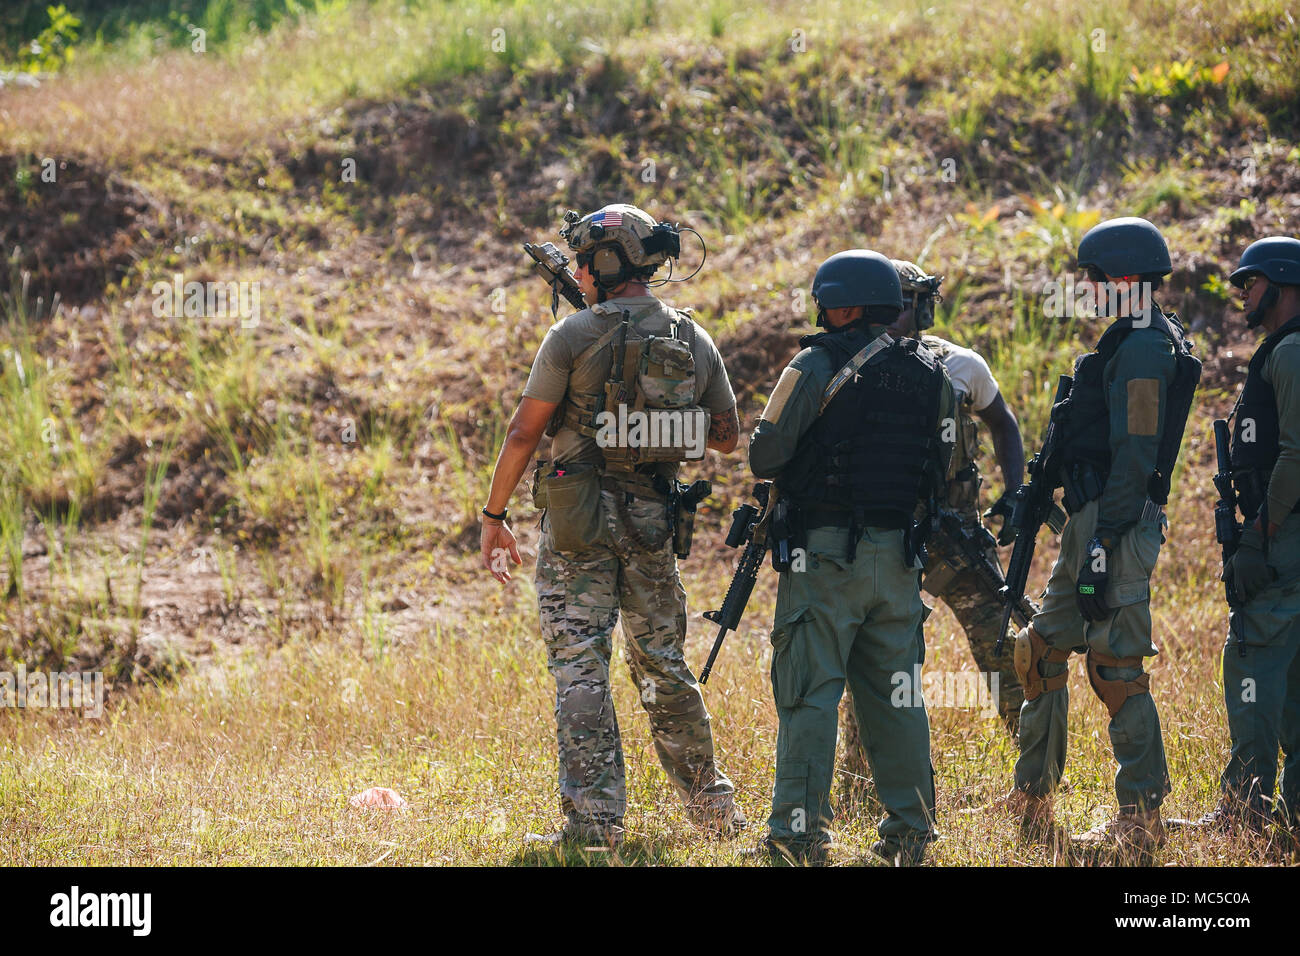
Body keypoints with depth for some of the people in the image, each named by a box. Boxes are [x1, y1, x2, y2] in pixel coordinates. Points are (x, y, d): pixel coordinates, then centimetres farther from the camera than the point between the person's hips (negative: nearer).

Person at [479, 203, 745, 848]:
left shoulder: (572, 336, -8)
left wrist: (494, 516, -1)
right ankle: (711, 804, 24)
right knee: (663, 663, 17)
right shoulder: (695, 341, 6)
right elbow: (725, 437, 12)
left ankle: (593, 818, -11)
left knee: (579, 666, -4)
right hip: (653, 521, 5)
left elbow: (524, 432, -9)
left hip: (579, 519, -5)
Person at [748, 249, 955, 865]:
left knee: (810, 689, -2)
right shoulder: (930, 375, 9)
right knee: (894, 690, 11)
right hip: (898, 554, 5)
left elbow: (764, 456, -9)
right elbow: (939, 471, 16)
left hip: (826, 553, -5)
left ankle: (798, 830, -3)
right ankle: (911, 830, 12)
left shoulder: (818, 366, -9)